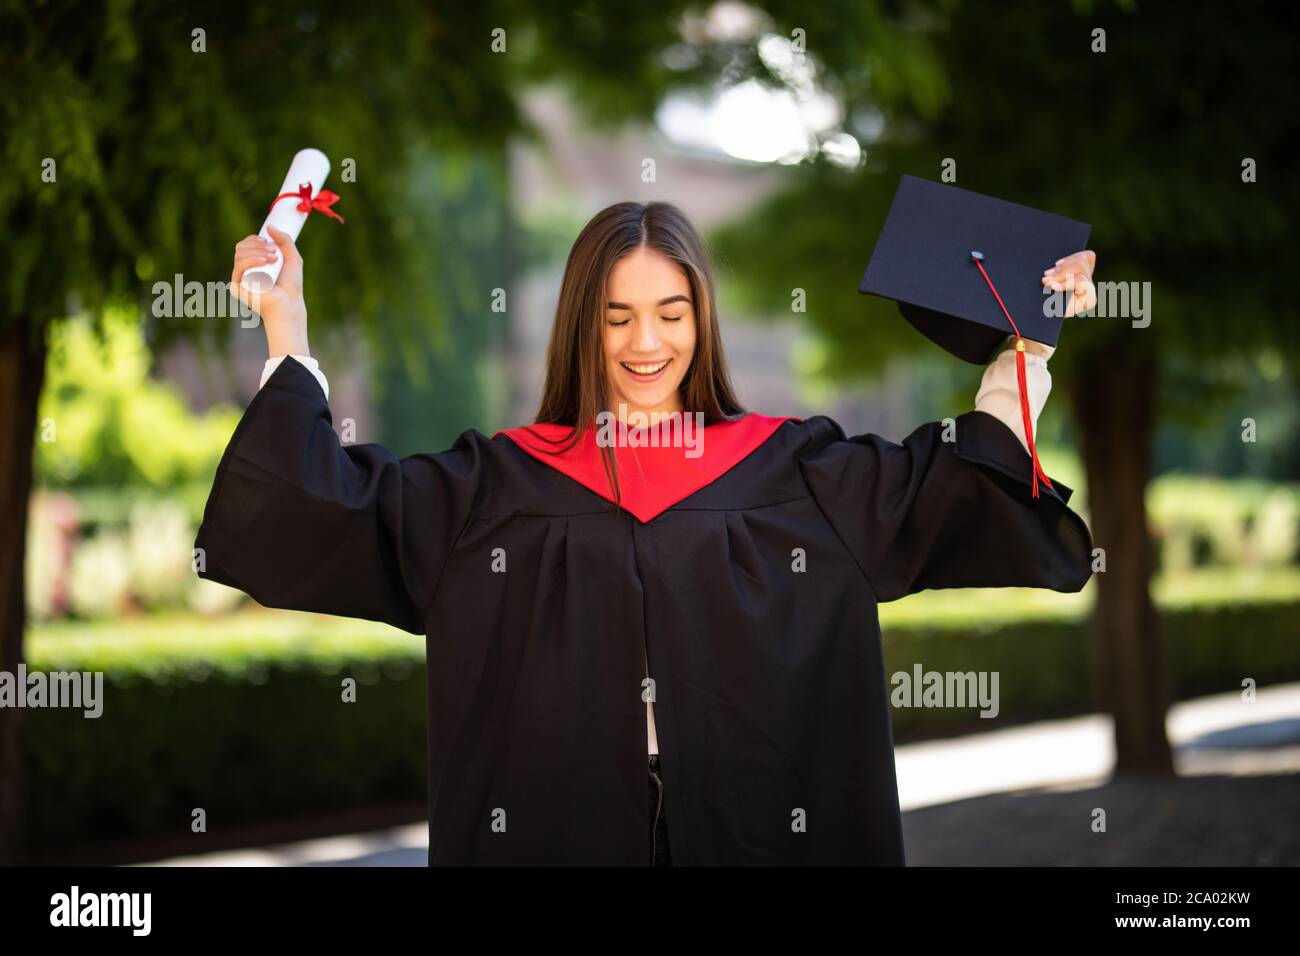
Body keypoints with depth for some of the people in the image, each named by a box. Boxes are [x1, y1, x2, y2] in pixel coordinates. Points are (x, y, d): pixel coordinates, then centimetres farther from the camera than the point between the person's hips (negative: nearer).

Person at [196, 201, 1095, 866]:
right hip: (553, 824, 0)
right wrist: (288, 333, 0)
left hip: (753, 824, 0)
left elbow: (952, 485, 8)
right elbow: (329, 503, 3)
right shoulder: (498, 483, 8)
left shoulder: (795, 470, 8)